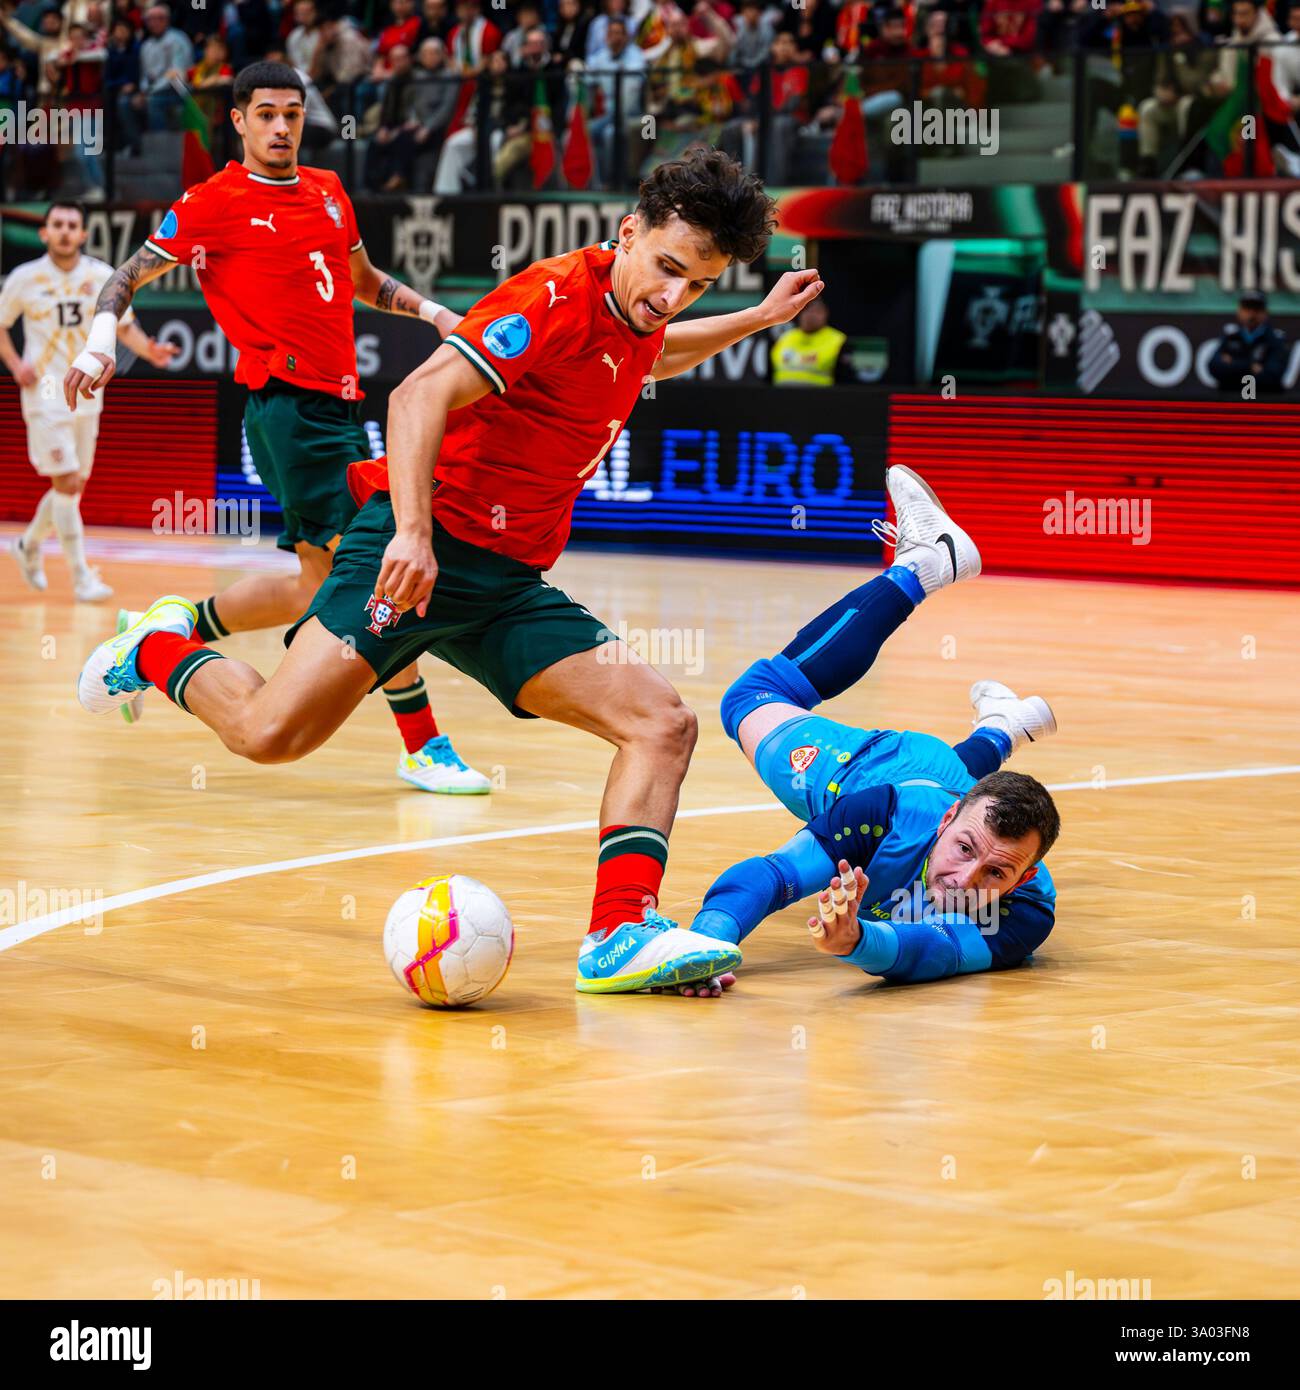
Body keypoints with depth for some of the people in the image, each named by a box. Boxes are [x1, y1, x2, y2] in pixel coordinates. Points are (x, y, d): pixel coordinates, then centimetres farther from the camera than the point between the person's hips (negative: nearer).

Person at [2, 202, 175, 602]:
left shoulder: (102, 277, 1)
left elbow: (125, 326, 7)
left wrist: (150, 350, -14)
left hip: (87, 395, 4)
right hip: (46, 394, -4)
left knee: (74, 484, 12)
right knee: (67, 482, -11)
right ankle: (81, 577, -7)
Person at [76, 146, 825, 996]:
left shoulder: (632, 318, 12)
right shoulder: (558, 299, -15)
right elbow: (421, 395, -26)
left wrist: (757, 319, 35)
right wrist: (413, 530, -37)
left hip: (513, 583, 8)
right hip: (426, 551, -8)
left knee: (662, 724, -9)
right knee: (271, 733, -18)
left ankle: (621, 935, -18)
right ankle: (160, 649, 13)